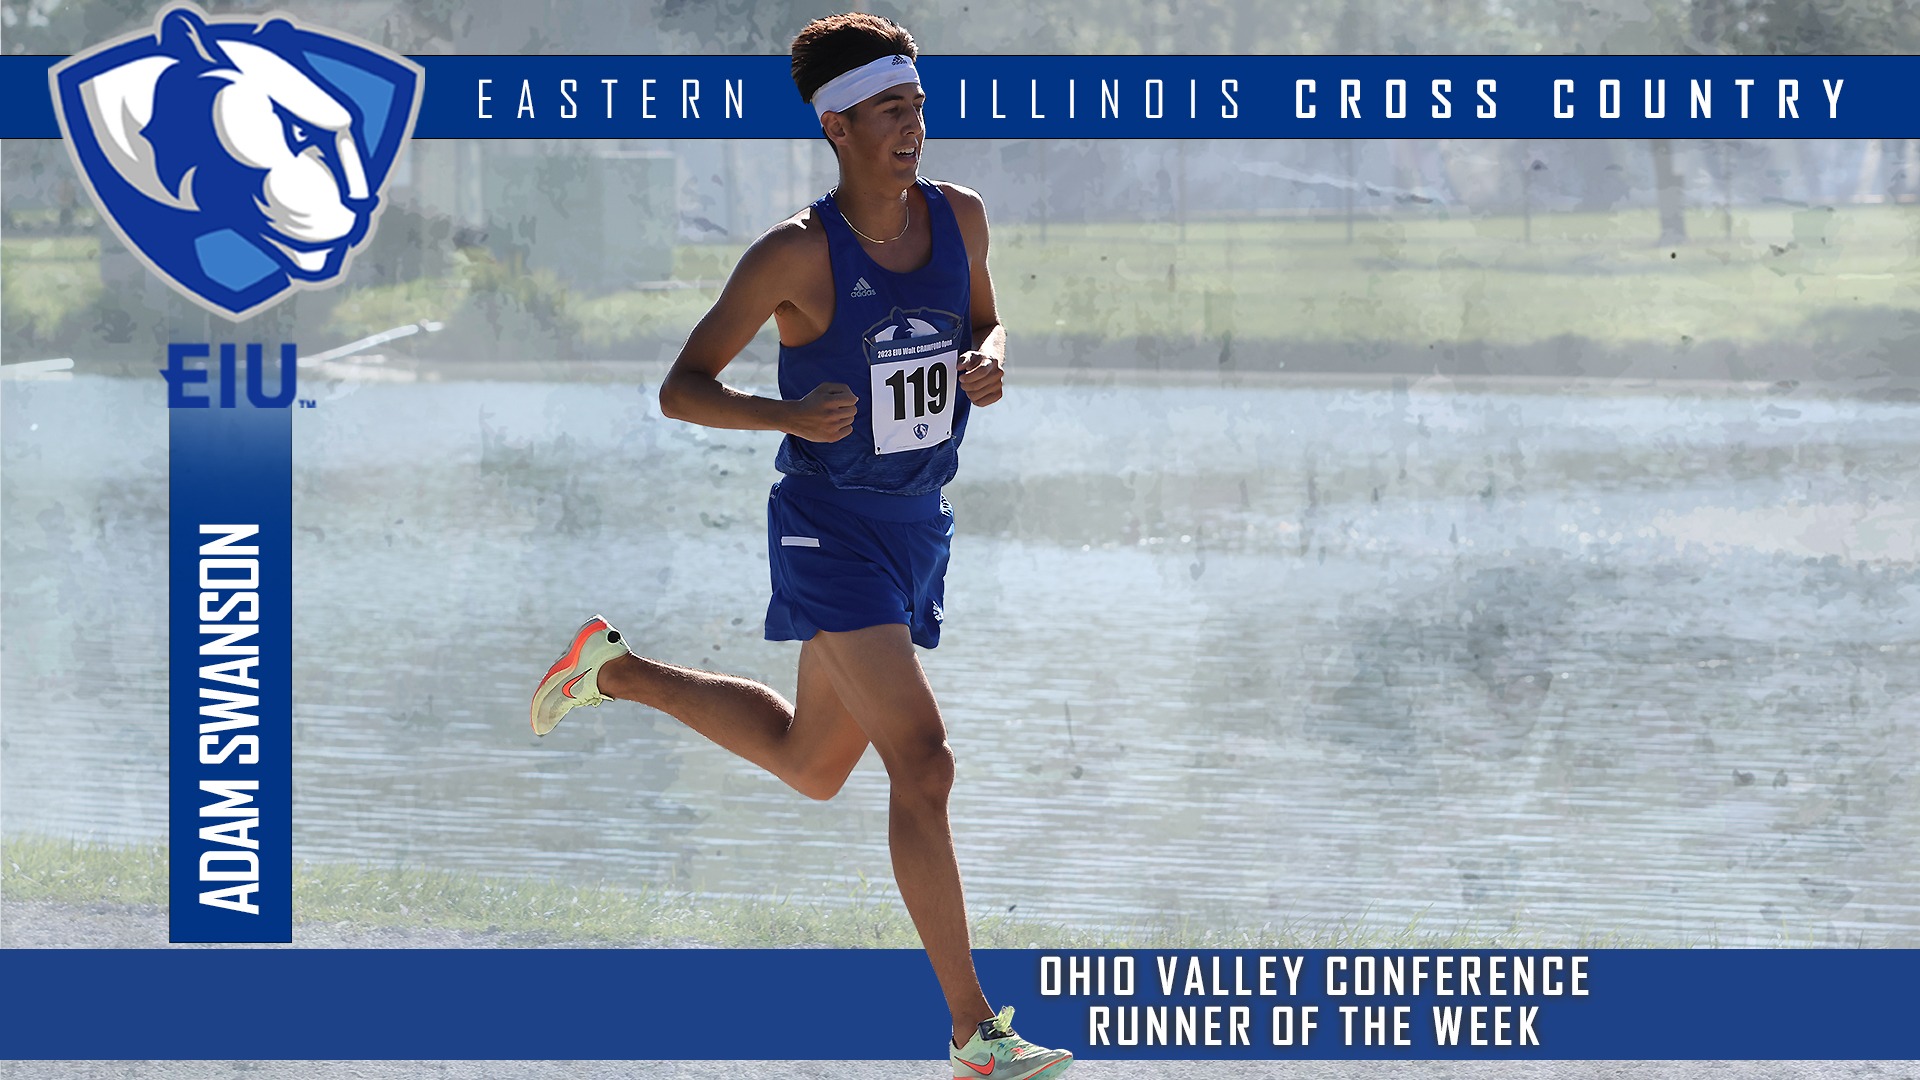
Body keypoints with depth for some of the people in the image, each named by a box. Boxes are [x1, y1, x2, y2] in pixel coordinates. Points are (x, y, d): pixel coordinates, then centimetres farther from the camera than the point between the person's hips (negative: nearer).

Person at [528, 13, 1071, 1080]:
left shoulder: (960, 218, 0)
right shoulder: (797, 254, -17)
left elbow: (984, 320, 20)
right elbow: (682, 388, -11)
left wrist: (990, 359, -5)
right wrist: (787, 415, -30)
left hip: (920, 529, 7)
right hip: (832, 530, -7)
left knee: (812, 765, 22)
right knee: (922, 762, -18)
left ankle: (621, 672, 44)